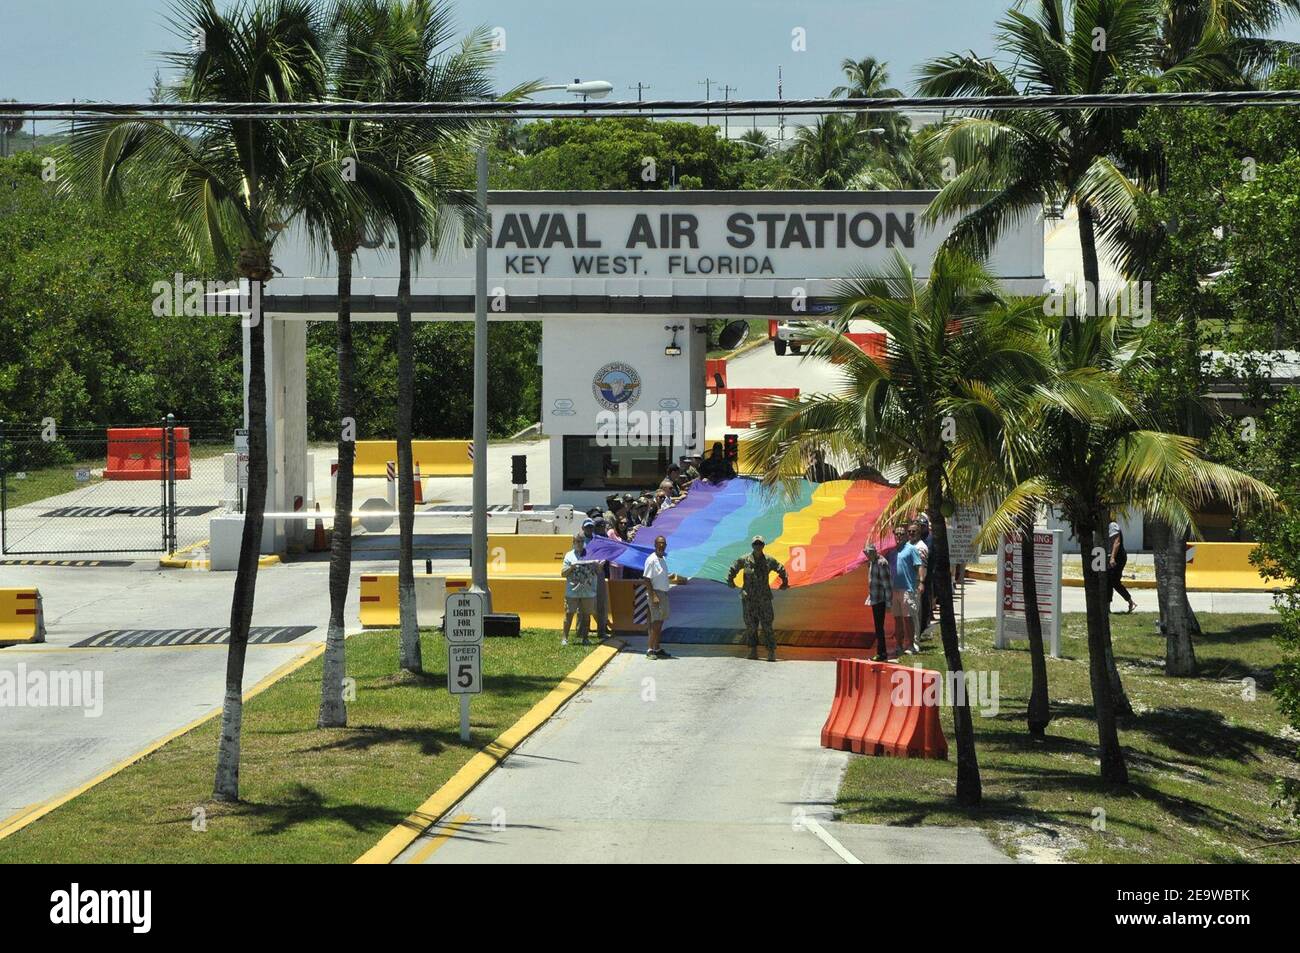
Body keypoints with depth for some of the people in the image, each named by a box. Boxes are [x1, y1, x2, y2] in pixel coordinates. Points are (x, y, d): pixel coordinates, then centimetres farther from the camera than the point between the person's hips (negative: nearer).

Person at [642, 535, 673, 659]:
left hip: (664, 593, 9)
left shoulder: (663, 559, 13)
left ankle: (657, 649, 16)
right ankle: (650, 650, -13)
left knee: (660, 622, 11)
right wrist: (653, 596, -23)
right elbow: (646, 579, -17)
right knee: (656, 623, -12)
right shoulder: (651, 560, -13)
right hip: (656, 593, -9)